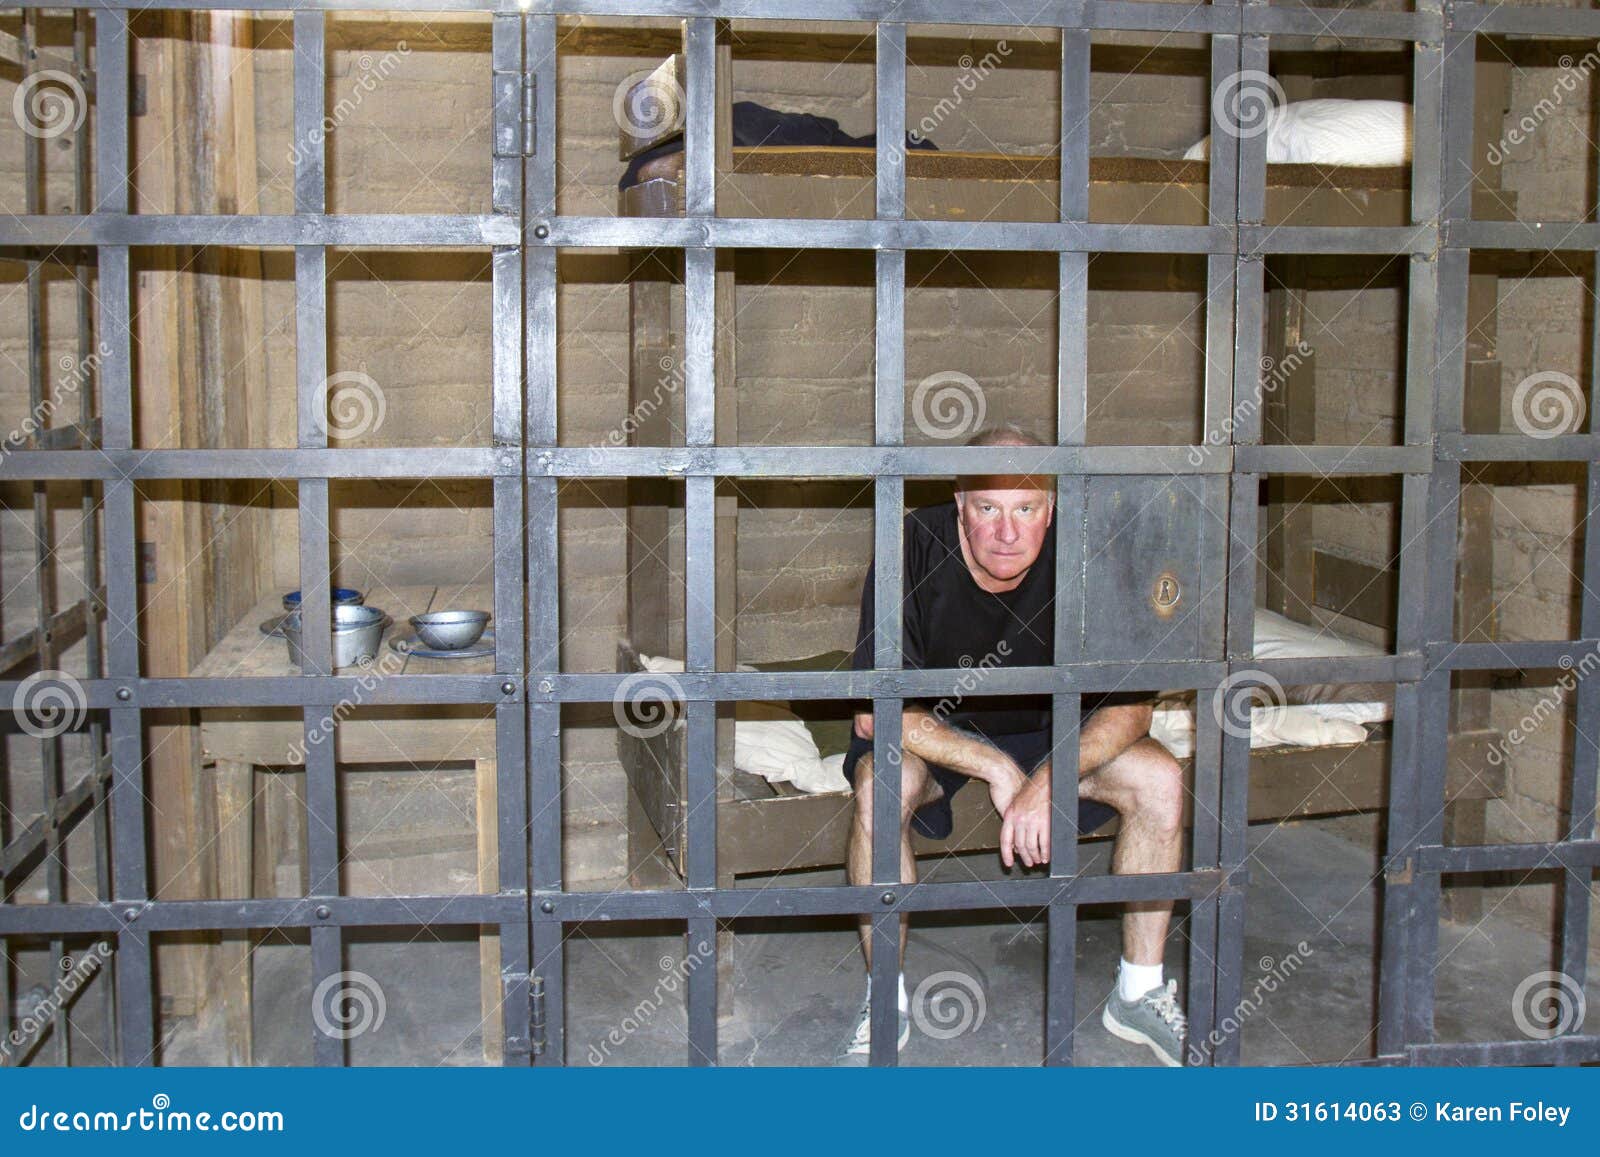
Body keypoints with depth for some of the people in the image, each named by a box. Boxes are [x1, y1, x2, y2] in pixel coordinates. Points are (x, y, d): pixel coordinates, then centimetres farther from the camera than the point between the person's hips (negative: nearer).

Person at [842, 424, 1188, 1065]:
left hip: (1047, 730, 3)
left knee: (1161, 779, -19)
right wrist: (996, 768, -31)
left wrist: (1050, 779, -35)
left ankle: (1139, 993, -1)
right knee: (881, 788, -34)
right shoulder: (916, 548, -27)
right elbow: (874, 710, -26)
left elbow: (1131, 705, -17)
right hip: (928, 729, -2)